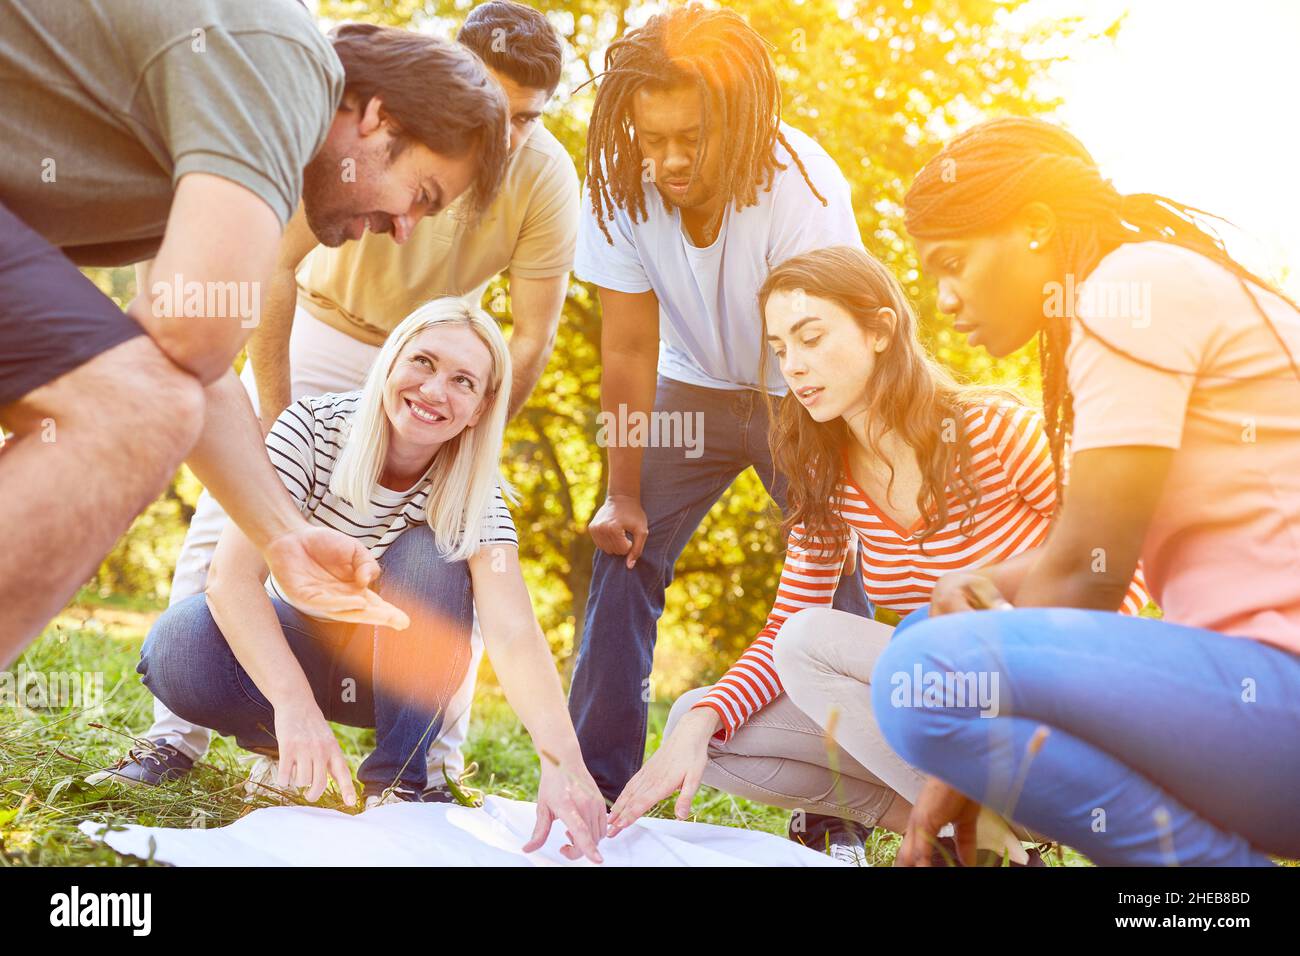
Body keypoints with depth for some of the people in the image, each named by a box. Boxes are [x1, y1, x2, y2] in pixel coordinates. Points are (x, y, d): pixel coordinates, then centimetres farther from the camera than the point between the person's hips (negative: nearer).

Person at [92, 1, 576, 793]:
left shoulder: (547, 179, -23)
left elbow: (533, 337, -15)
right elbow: (272, 264, -24)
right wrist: (276, 421, -23)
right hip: (325, 321, -1)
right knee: (232, 506, -12)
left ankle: (433, 769, 2)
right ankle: (176, 738, -2)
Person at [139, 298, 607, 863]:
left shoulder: (474, 496, -18)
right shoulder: (312, 428, -21)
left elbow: (514, 636, -32)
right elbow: (232, 573, -32)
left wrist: (562, 760, -50)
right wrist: (295, 705, -47)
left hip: (395, 664, 1)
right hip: (291, 644, -1)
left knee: (429, 556, -29)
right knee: (179, 648, -33)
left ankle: (396, 780, -17)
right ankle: (276, 742, -1)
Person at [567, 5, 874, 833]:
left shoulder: (803, 190, -31)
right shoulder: (620, 183, -21)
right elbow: (630, 349, -15)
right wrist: (624, 495, -13)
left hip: (798, 392, -2)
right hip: (694, 384, 3)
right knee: (624, 552, -8)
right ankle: (596, 786, -1)